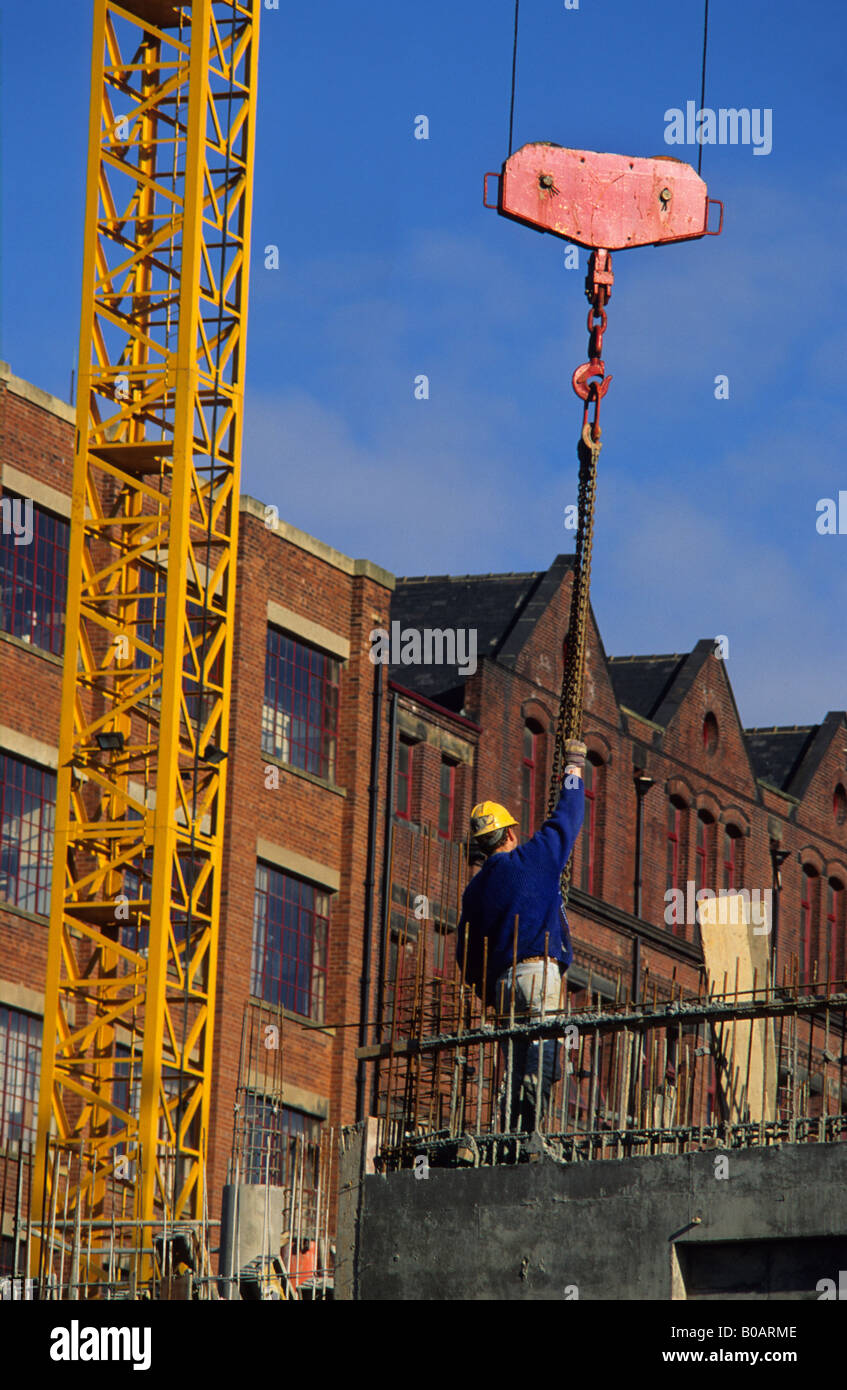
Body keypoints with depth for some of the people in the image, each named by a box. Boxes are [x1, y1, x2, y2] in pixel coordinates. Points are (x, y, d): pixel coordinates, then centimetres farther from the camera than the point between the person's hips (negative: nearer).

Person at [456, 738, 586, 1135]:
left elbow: (466, 952, 18)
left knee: (515, 1069, 8)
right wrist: (573, 770, 29)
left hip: (501, 980, 6)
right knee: (541, 1059, -15)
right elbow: (567, 819, 13)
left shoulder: (476, 889, 17)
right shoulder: (533, 858, 3)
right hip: (539, 969, -6)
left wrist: (486, 990, 30)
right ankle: (529, 1133, -28)